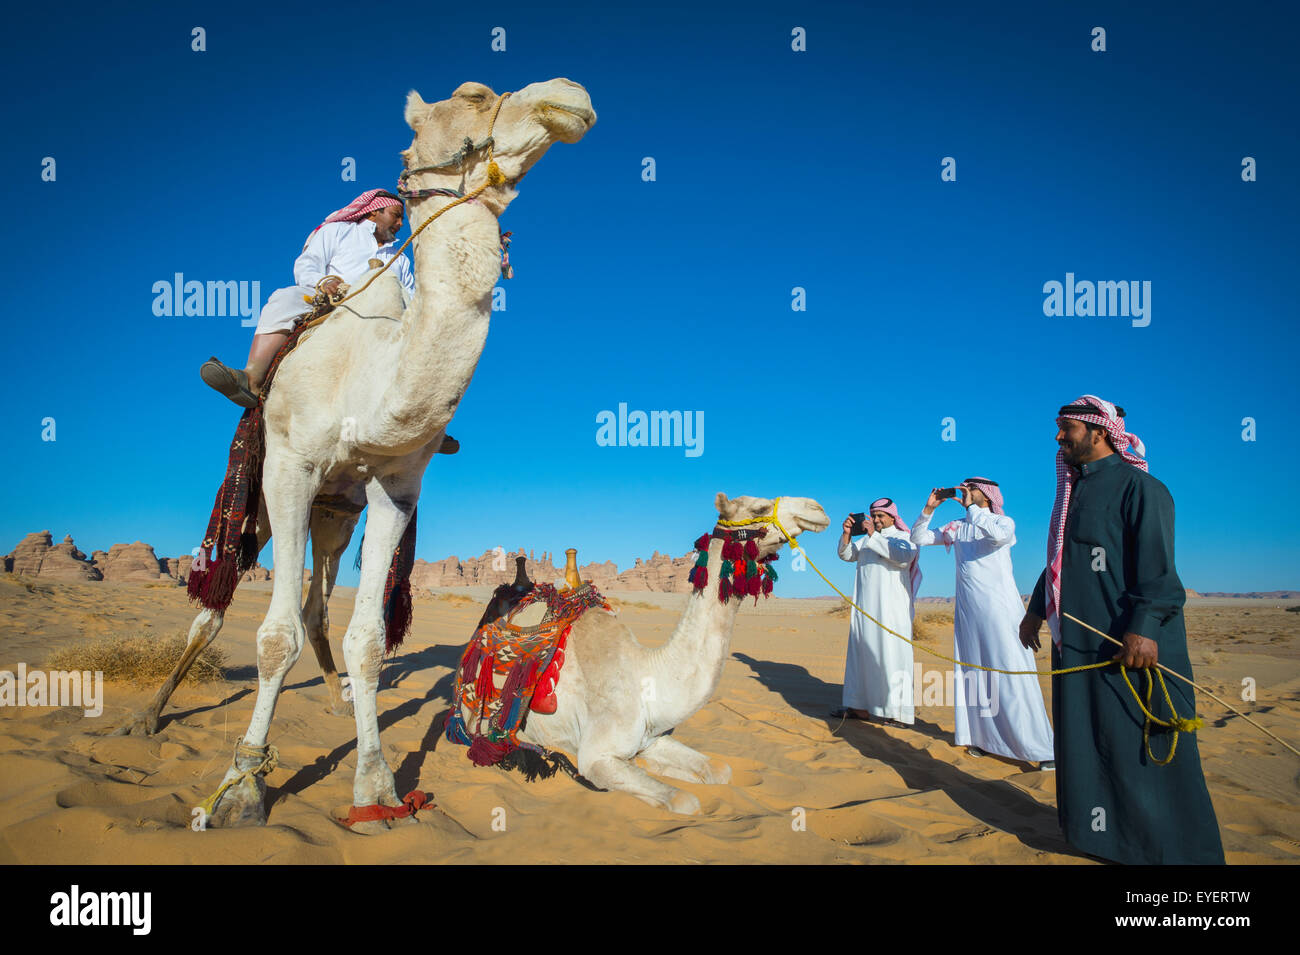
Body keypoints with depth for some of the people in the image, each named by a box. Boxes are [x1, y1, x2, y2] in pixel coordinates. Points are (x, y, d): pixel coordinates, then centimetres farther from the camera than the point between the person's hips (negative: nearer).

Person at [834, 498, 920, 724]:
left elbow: (904, 557, -16)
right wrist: (847, 534, -4)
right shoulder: (866, 539, 20)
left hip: (891, 608, -6)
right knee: (862, 652, 5)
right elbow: (847, 555, 14)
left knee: (891, 653, -9)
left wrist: (874, 536, -18)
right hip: (865, 607, 6)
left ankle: (899, 709, -8)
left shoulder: (903, 537, 3)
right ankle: (861, 707, 8)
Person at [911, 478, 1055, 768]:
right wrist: (928, 509, 0)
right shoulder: (956, 528, 14)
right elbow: (918, 538, 12)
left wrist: (971, 508, -14)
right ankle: (983, 737, 13)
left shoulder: (1003, 521, 1)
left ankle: (1041, 747, -6)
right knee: (973, 673, 5)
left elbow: (998, 535, -23)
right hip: (968, 611, 5)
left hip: (1000, 608, -5)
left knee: (1011, 672, -9)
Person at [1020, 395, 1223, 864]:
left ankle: (1167, 846, 9)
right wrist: (1037, 609, 26)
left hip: (1126, 644, -8)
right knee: (1084, 741, 13)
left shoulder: (1138, 487, -10)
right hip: (1078, 642, 9)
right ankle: (1100, 832, 25)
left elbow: (1157, 565, -18)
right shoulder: (1073, 490, 15)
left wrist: (1143, 626, -27)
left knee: (1136, 746, -3)